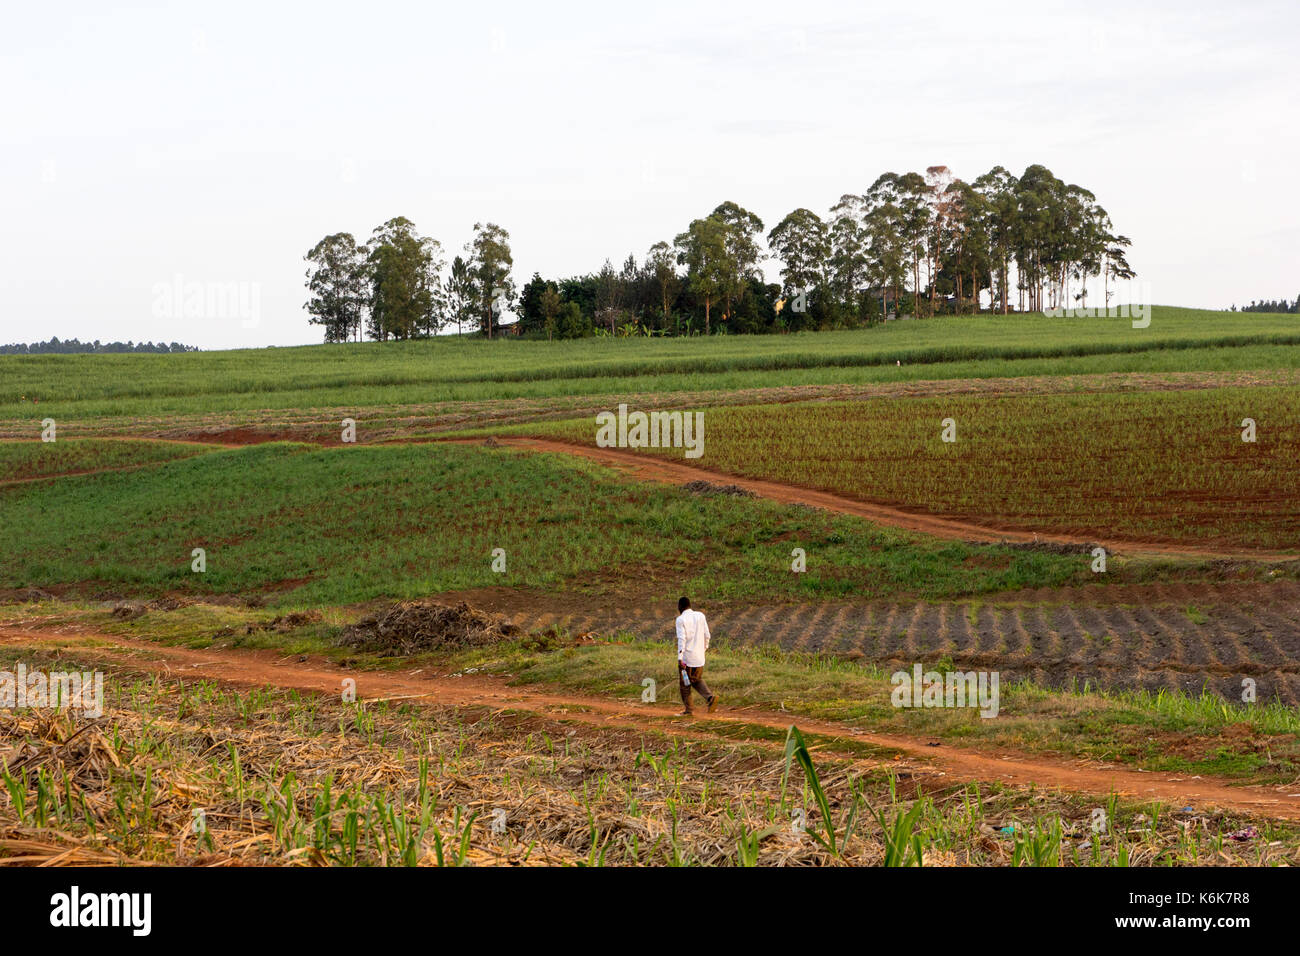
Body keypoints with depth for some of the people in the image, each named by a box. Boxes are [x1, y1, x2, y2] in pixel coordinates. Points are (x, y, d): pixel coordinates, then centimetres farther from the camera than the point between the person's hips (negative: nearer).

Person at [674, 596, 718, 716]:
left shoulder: (681, 619, -11)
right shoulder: (700, 616, 5)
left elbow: (681, 639, -18)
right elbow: (707, 635, 8)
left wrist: (680, 658, -20)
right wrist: (705, 648, 25)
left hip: (687, 656, -5)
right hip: (699, 656, 5)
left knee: (684, 683, 9)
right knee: (697, 680, 20)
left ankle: (689, 709, 12)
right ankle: (711, 697, -4)